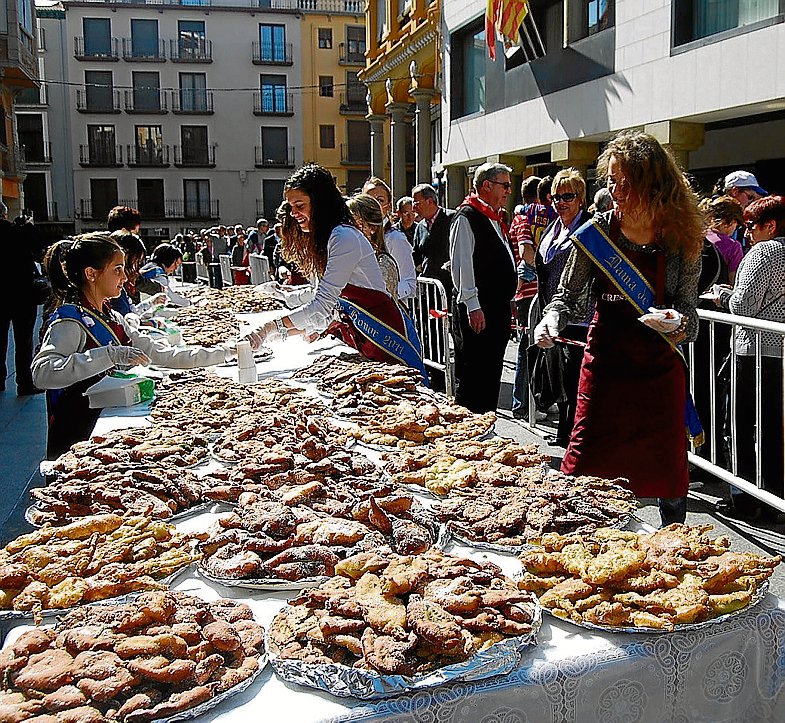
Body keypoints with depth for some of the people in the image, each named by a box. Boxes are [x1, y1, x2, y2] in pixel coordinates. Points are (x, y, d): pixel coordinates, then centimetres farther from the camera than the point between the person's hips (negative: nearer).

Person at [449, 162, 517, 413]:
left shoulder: (496, 218, 19)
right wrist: (473, 306, -22)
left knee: (491, 375, 14)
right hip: (476, 311, -9)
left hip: (498, 308, 10)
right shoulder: (466, 217, -10)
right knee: (472, 376, -5)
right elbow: (461, 264, -17)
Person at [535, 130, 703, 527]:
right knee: (584, 473, 0)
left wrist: (678, 322, -22)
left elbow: (688, 311, 0)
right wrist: (551, 321, -18)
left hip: (659, 370, 1)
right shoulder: (596, 232, -4)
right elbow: (568, 295, 3)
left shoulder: (680, 239, -4)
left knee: (667, 476, 10)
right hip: (605, 365, 0)